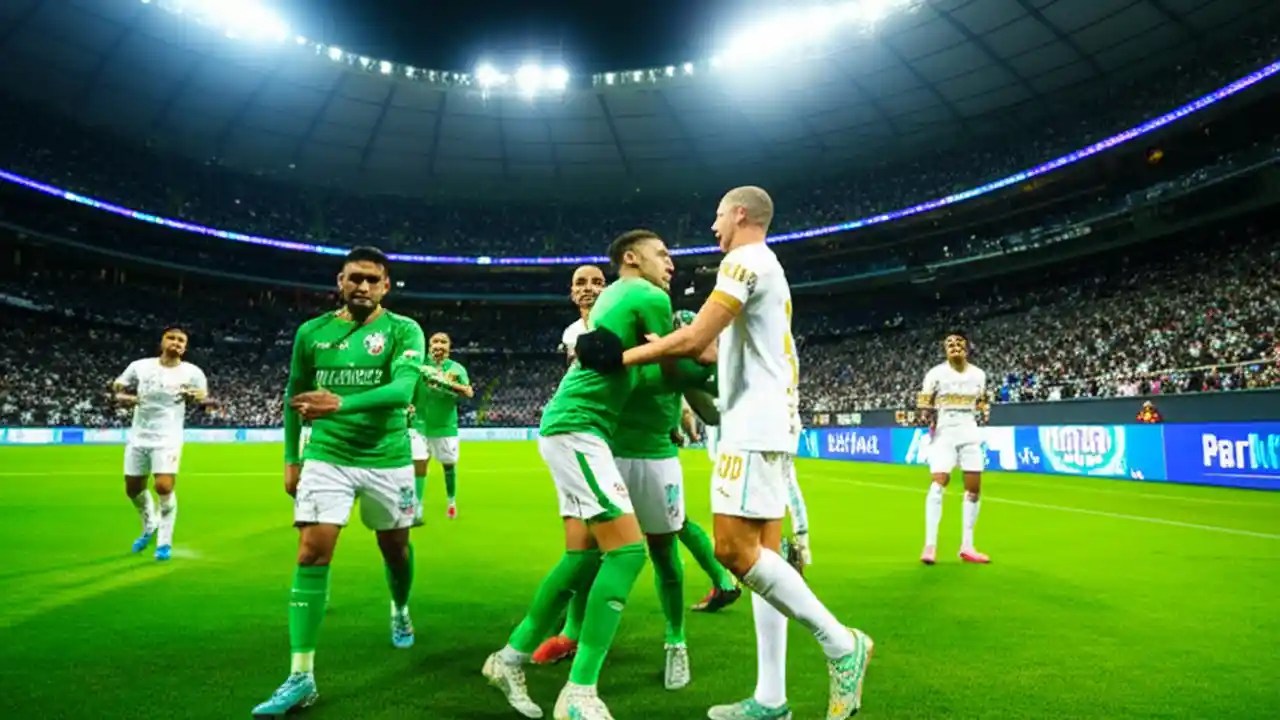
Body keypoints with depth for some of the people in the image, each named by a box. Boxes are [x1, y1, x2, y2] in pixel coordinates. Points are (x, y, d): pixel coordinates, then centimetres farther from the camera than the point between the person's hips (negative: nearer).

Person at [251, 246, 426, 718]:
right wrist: (291, 458, 12)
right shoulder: (312, 332, 2)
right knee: (312, 552, -10)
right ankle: (301, 677, -4)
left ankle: (400, 612, 47)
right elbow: (294, 397, 13)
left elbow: (402, 389, -24)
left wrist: (340, 404, -37)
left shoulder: (404, 330, -8)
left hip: (388, 458, -1)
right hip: (326, 456, 1)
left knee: (394, 545, 16)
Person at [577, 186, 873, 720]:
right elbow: (723, 350, 25)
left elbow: (695, 340, -14)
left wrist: (621, 356, -6)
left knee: (735, 549, -13)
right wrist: (667, 345, 21)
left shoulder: (745, 260, -7)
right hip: (768, 424, 10)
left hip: (756, 424, -10)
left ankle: (841, 644, -2)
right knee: (761, 554, 6)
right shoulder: (767, 268, 25)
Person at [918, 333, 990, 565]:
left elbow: (981, 402, 19)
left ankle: (967, 546, 16)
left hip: (970, 434, 4)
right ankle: (930, 545, -11)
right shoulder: (936, 373, -4)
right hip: (943, 433, -4)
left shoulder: (978, 374, 7)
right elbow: (924, 403, -2)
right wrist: (926, 415, -21)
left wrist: (983, 412, -1)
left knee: (974, 488, 4)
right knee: (938, 484, -15)